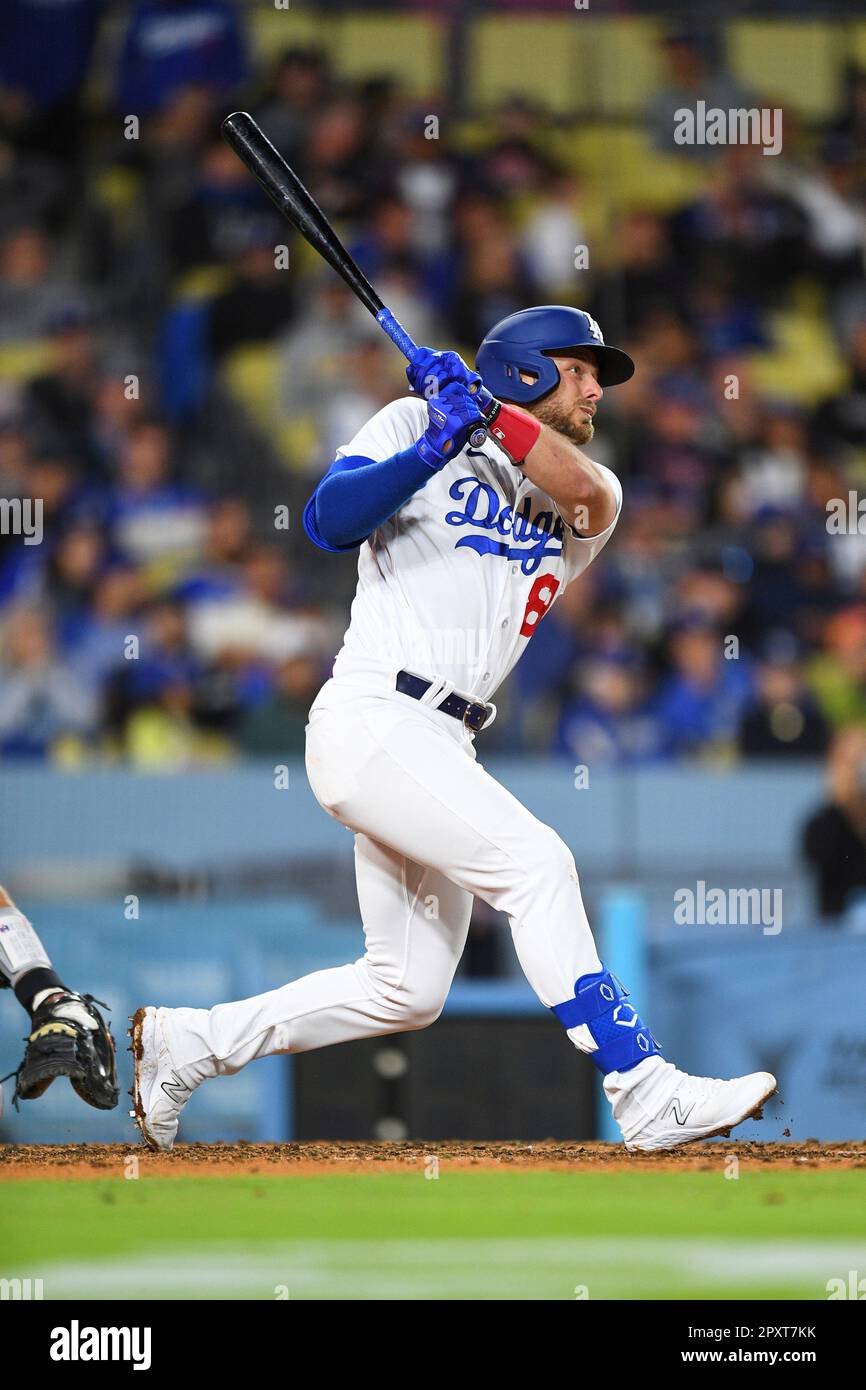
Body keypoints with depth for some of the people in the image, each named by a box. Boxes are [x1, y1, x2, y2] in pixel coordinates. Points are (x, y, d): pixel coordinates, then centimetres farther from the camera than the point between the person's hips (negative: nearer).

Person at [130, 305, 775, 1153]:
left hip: (440, 749, 8)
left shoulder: (588, 506, 16)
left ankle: (188, 1043, 21)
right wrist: (437, 442, -20)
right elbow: (329, 521, -12)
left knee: (408, 990, 9)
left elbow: (580, 487, -9)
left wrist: (485, 406, -13)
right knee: (534, 862, -22)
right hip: (370, 723, -8)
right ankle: (646, 1096, -25)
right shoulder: (416, 423, 3)